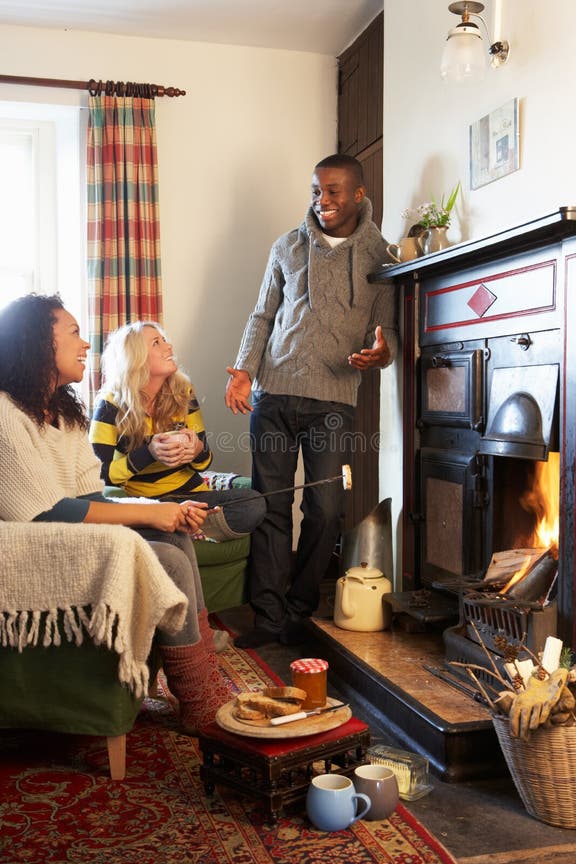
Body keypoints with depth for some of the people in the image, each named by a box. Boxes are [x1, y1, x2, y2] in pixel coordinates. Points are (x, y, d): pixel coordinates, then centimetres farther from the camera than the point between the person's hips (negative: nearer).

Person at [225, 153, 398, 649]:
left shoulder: (378, 258, 8)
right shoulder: (288, 248, 12)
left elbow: (385, 329, 9)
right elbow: (263, 316, 14)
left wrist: (382, 352, -15)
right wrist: (245, 369, -1)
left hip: (333, 402, -1)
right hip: (274, 392, 1)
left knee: (325, 512, -1)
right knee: (272, 507, 1)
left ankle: (300, 613, 16)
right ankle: (269, 617, 8)